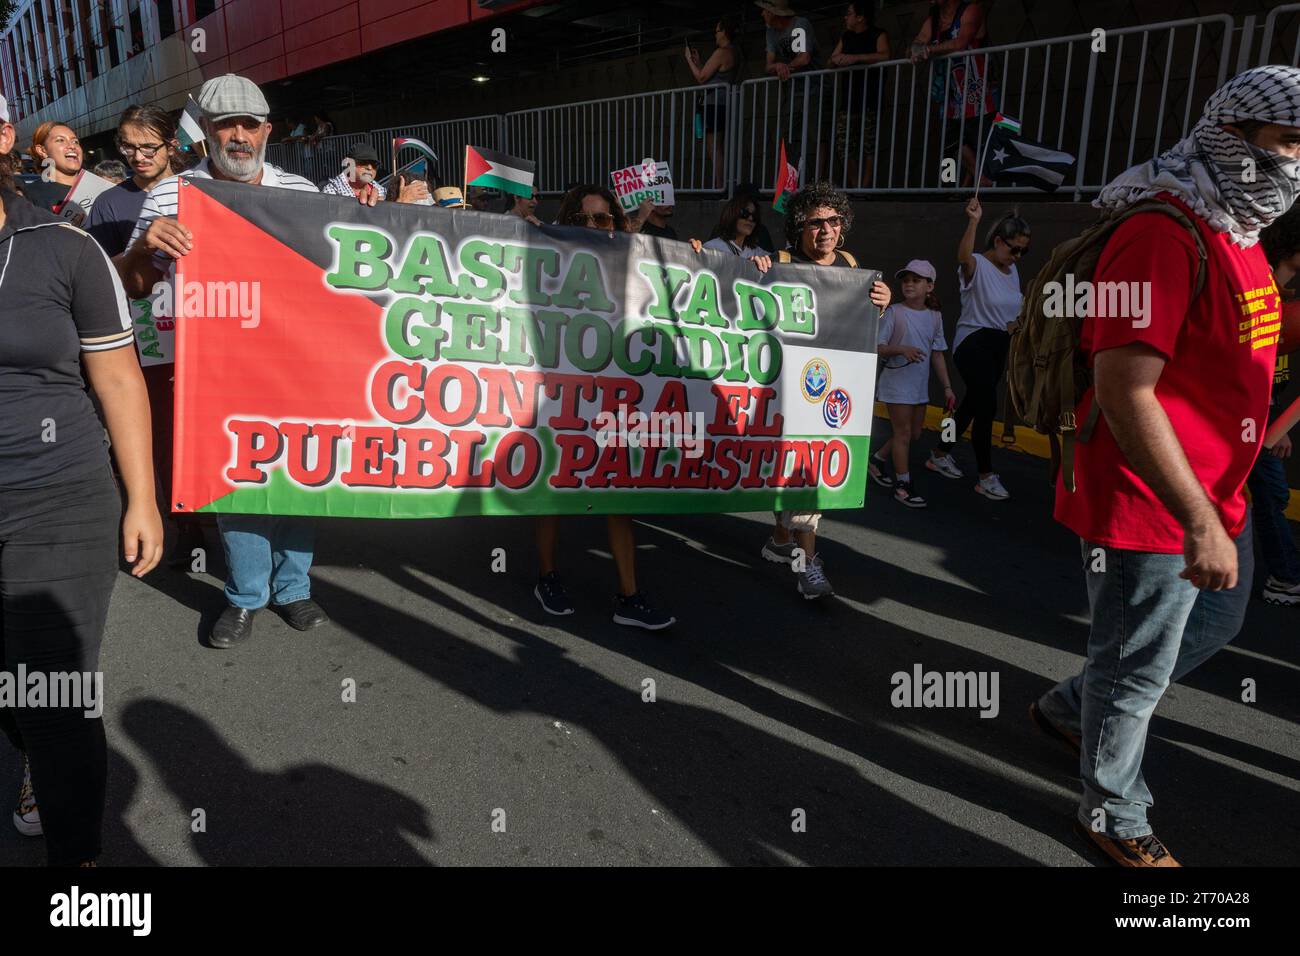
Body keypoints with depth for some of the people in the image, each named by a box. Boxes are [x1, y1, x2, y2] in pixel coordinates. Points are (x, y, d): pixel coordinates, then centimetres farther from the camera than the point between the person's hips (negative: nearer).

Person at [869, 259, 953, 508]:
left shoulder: (935, 316, 5)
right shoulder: (893, 312, -9)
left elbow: (937, 355, 9)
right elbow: (877, 347, -12)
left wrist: (947, 387, 7)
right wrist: (902, 350, -28)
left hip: (920, 384, 6)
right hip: (896, 380, -6)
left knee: (914, 433, 13)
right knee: (903, 431, -3)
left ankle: (877, 460, 32)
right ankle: (902, 485, 7)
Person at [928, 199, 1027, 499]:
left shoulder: (1012, 270, 11)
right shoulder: (978, 265, -13)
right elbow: (963, 255, -39)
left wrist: (1014, 323, 5)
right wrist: (973, 221, -48)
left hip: (1000, 344, 9)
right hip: (974, 342, -8)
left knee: (973, 403, 15)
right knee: (987, 406, -12)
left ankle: (940, 454, 30)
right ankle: (987, 476, -5)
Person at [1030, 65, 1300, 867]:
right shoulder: (1163, 235, -22)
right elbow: (1124, 393, -28)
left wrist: (1220, 504, 20)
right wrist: (1199, 521, -27)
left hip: (1214, 497, 10)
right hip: (1149, 508, -10)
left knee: (1215, 623, 27)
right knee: (1138, 671, 7)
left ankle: (1069, 708, 44)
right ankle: (1115, 818, 32)